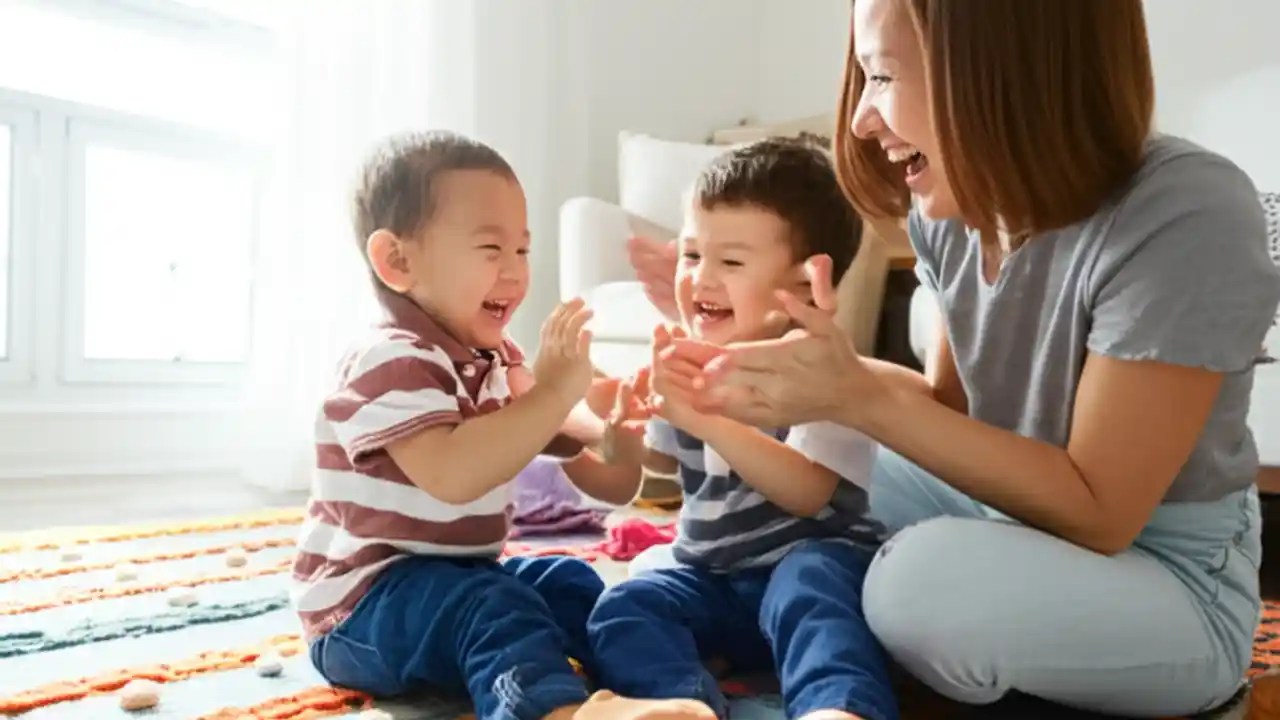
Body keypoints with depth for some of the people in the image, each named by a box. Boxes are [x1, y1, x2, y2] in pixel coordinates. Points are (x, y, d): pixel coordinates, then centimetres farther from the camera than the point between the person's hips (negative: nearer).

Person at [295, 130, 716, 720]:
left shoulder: (496, 359, 9)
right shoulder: (391, 361, -21)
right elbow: (451, 476, -36)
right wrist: (555, 391, -35)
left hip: (459, 577, 10)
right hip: (367, 600, -10)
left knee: (570, 583, 10)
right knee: (493, 605, -34)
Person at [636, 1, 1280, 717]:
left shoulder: (1187, 217, -28)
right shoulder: (953, 208, -8)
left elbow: (1095, 513, -26)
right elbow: (952, 401, 1)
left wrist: (861, 397, -30)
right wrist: (829, 374, -17)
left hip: (1172, 579, -6)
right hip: (1016, 511, 6)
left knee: (927, 578, -31)